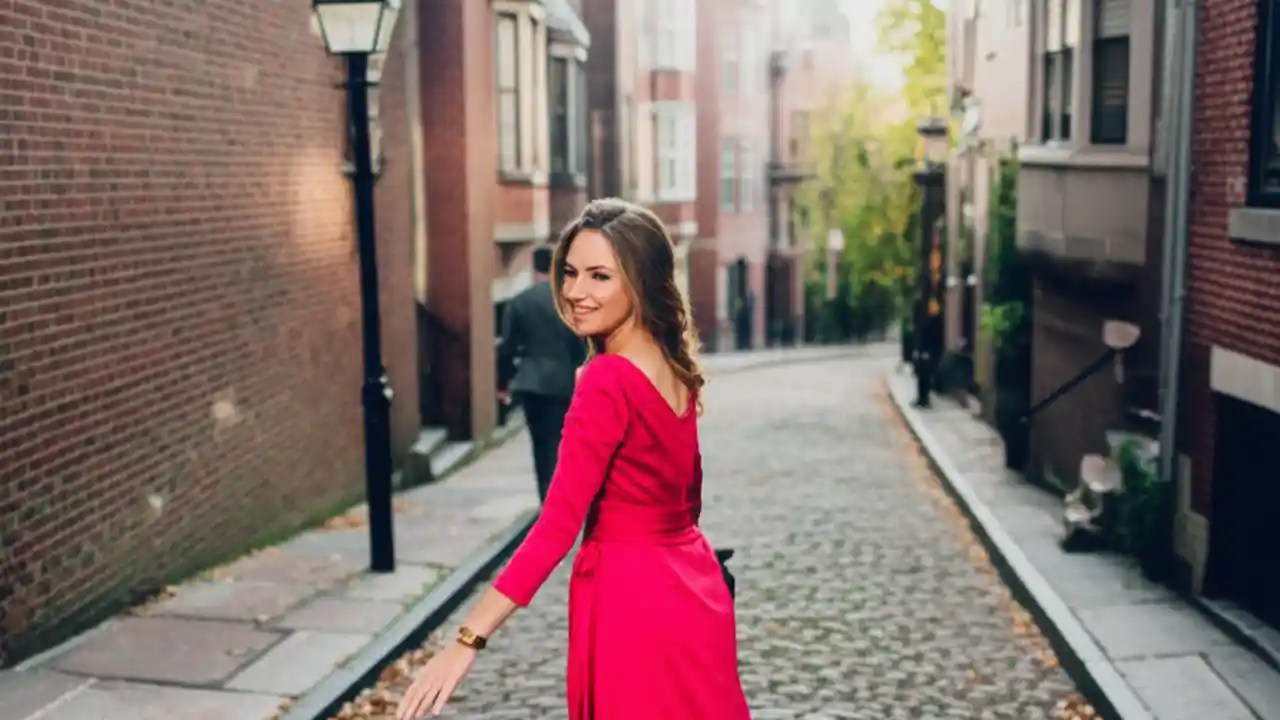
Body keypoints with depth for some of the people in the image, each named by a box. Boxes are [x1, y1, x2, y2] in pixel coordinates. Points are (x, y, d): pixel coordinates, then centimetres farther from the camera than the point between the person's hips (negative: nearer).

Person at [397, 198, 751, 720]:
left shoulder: (607, 380, -21)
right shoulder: (674, 367, 4)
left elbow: (557, 525, -25)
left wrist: (468, 640, -26)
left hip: (630, 600, -8)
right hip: (691, 591, 8)